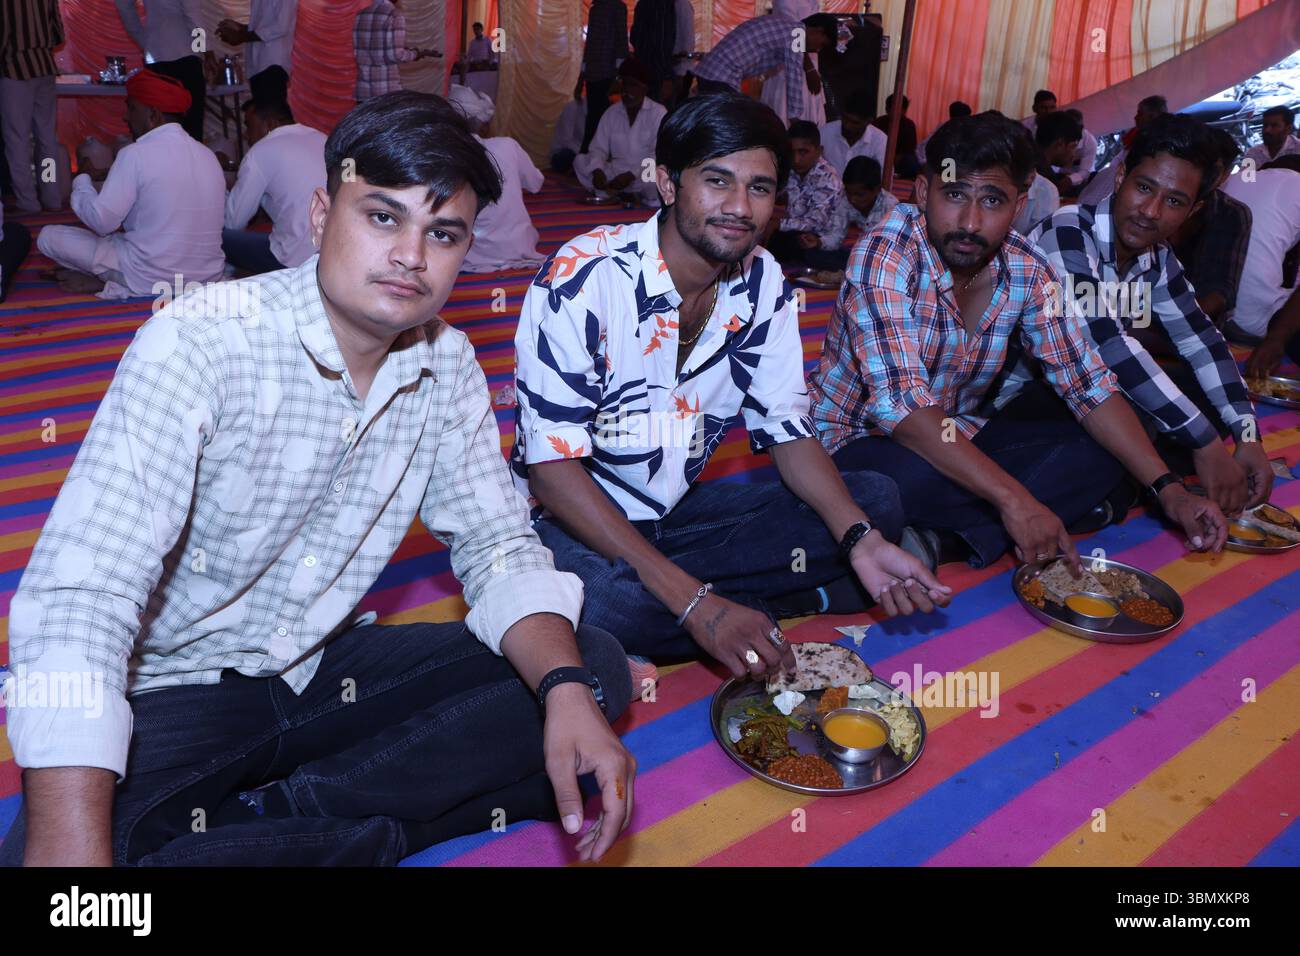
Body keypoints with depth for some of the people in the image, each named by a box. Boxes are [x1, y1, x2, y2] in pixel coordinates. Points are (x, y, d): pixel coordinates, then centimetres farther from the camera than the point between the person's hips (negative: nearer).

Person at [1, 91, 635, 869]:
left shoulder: (446, 363, -2)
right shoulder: (201, 341, -21)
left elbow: (498, 542, -1)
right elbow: (81, 595, -30)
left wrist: (566, 688, -21)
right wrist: (72, 850, -40)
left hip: (327, 669, 6)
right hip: (168, 694, -5)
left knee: (596, 669, -10)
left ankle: (260, 816, -12)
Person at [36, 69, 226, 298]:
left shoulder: (136, 154, -14)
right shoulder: (208, 155, 4)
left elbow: (101, 222, -13)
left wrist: (81, 182, 7)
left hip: (152, 280, -6)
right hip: (209, 276, 6)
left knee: (49, 236, 9)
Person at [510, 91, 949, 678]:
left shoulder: (764, 284, -4)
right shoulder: (583, 278, -23)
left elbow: (787, 429, 2)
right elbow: (552, 470, -26)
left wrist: (861, 540, -19)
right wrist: (695, 602, -34)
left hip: (680, 509, 6)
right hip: (570, 518, -5)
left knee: (876, 502, -6)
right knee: (599, 600, -39)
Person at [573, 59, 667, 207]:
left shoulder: (659, 113, -3)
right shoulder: (611, 114, 10)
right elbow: (598, 149, 4)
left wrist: (631, 175, -24)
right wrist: (597, 170, -19)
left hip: (644, 177, -4)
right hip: (615, 173, 5)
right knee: (580, 160, -14)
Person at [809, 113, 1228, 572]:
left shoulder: (1027, 270, -7)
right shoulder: (883, 258, -24)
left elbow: (1087, 383, -2)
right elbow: (901, 405, -34)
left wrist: (1169, 490, -12)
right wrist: (1012, 499, -40)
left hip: (964, 438, 6)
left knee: (1101, 451, -9)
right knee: (914, 477, -38)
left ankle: (949, 542, -19)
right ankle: (1066, 504, -12)